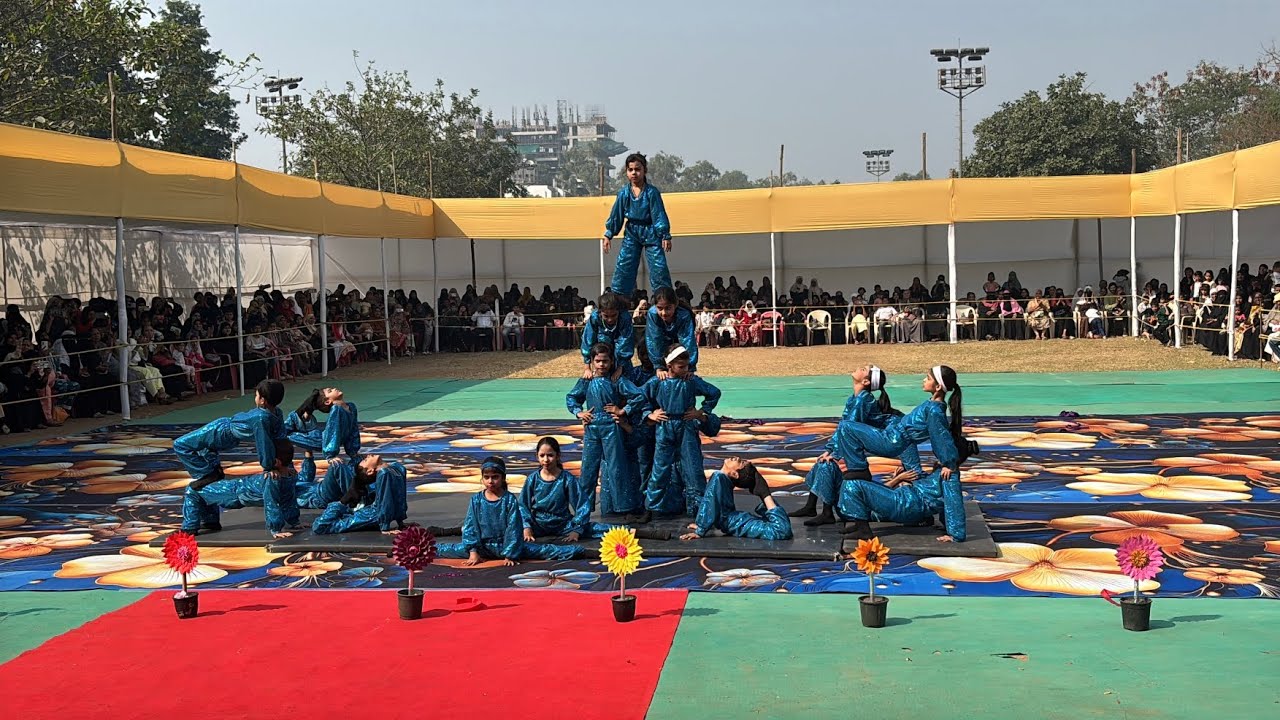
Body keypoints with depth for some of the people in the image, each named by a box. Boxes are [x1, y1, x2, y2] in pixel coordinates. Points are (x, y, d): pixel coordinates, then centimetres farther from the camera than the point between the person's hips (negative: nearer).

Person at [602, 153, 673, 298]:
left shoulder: (652, 192, -10)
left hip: (651, 233, -3)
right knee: (623, 267, -2)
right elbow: (616, 215, 5)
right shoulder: (623, 193, -1)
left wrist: (665, 236, -12)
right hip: (631, 233, 3)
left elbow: (659, 214, -10)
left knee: (659, 267, -5)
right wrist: (608, 235, 4)